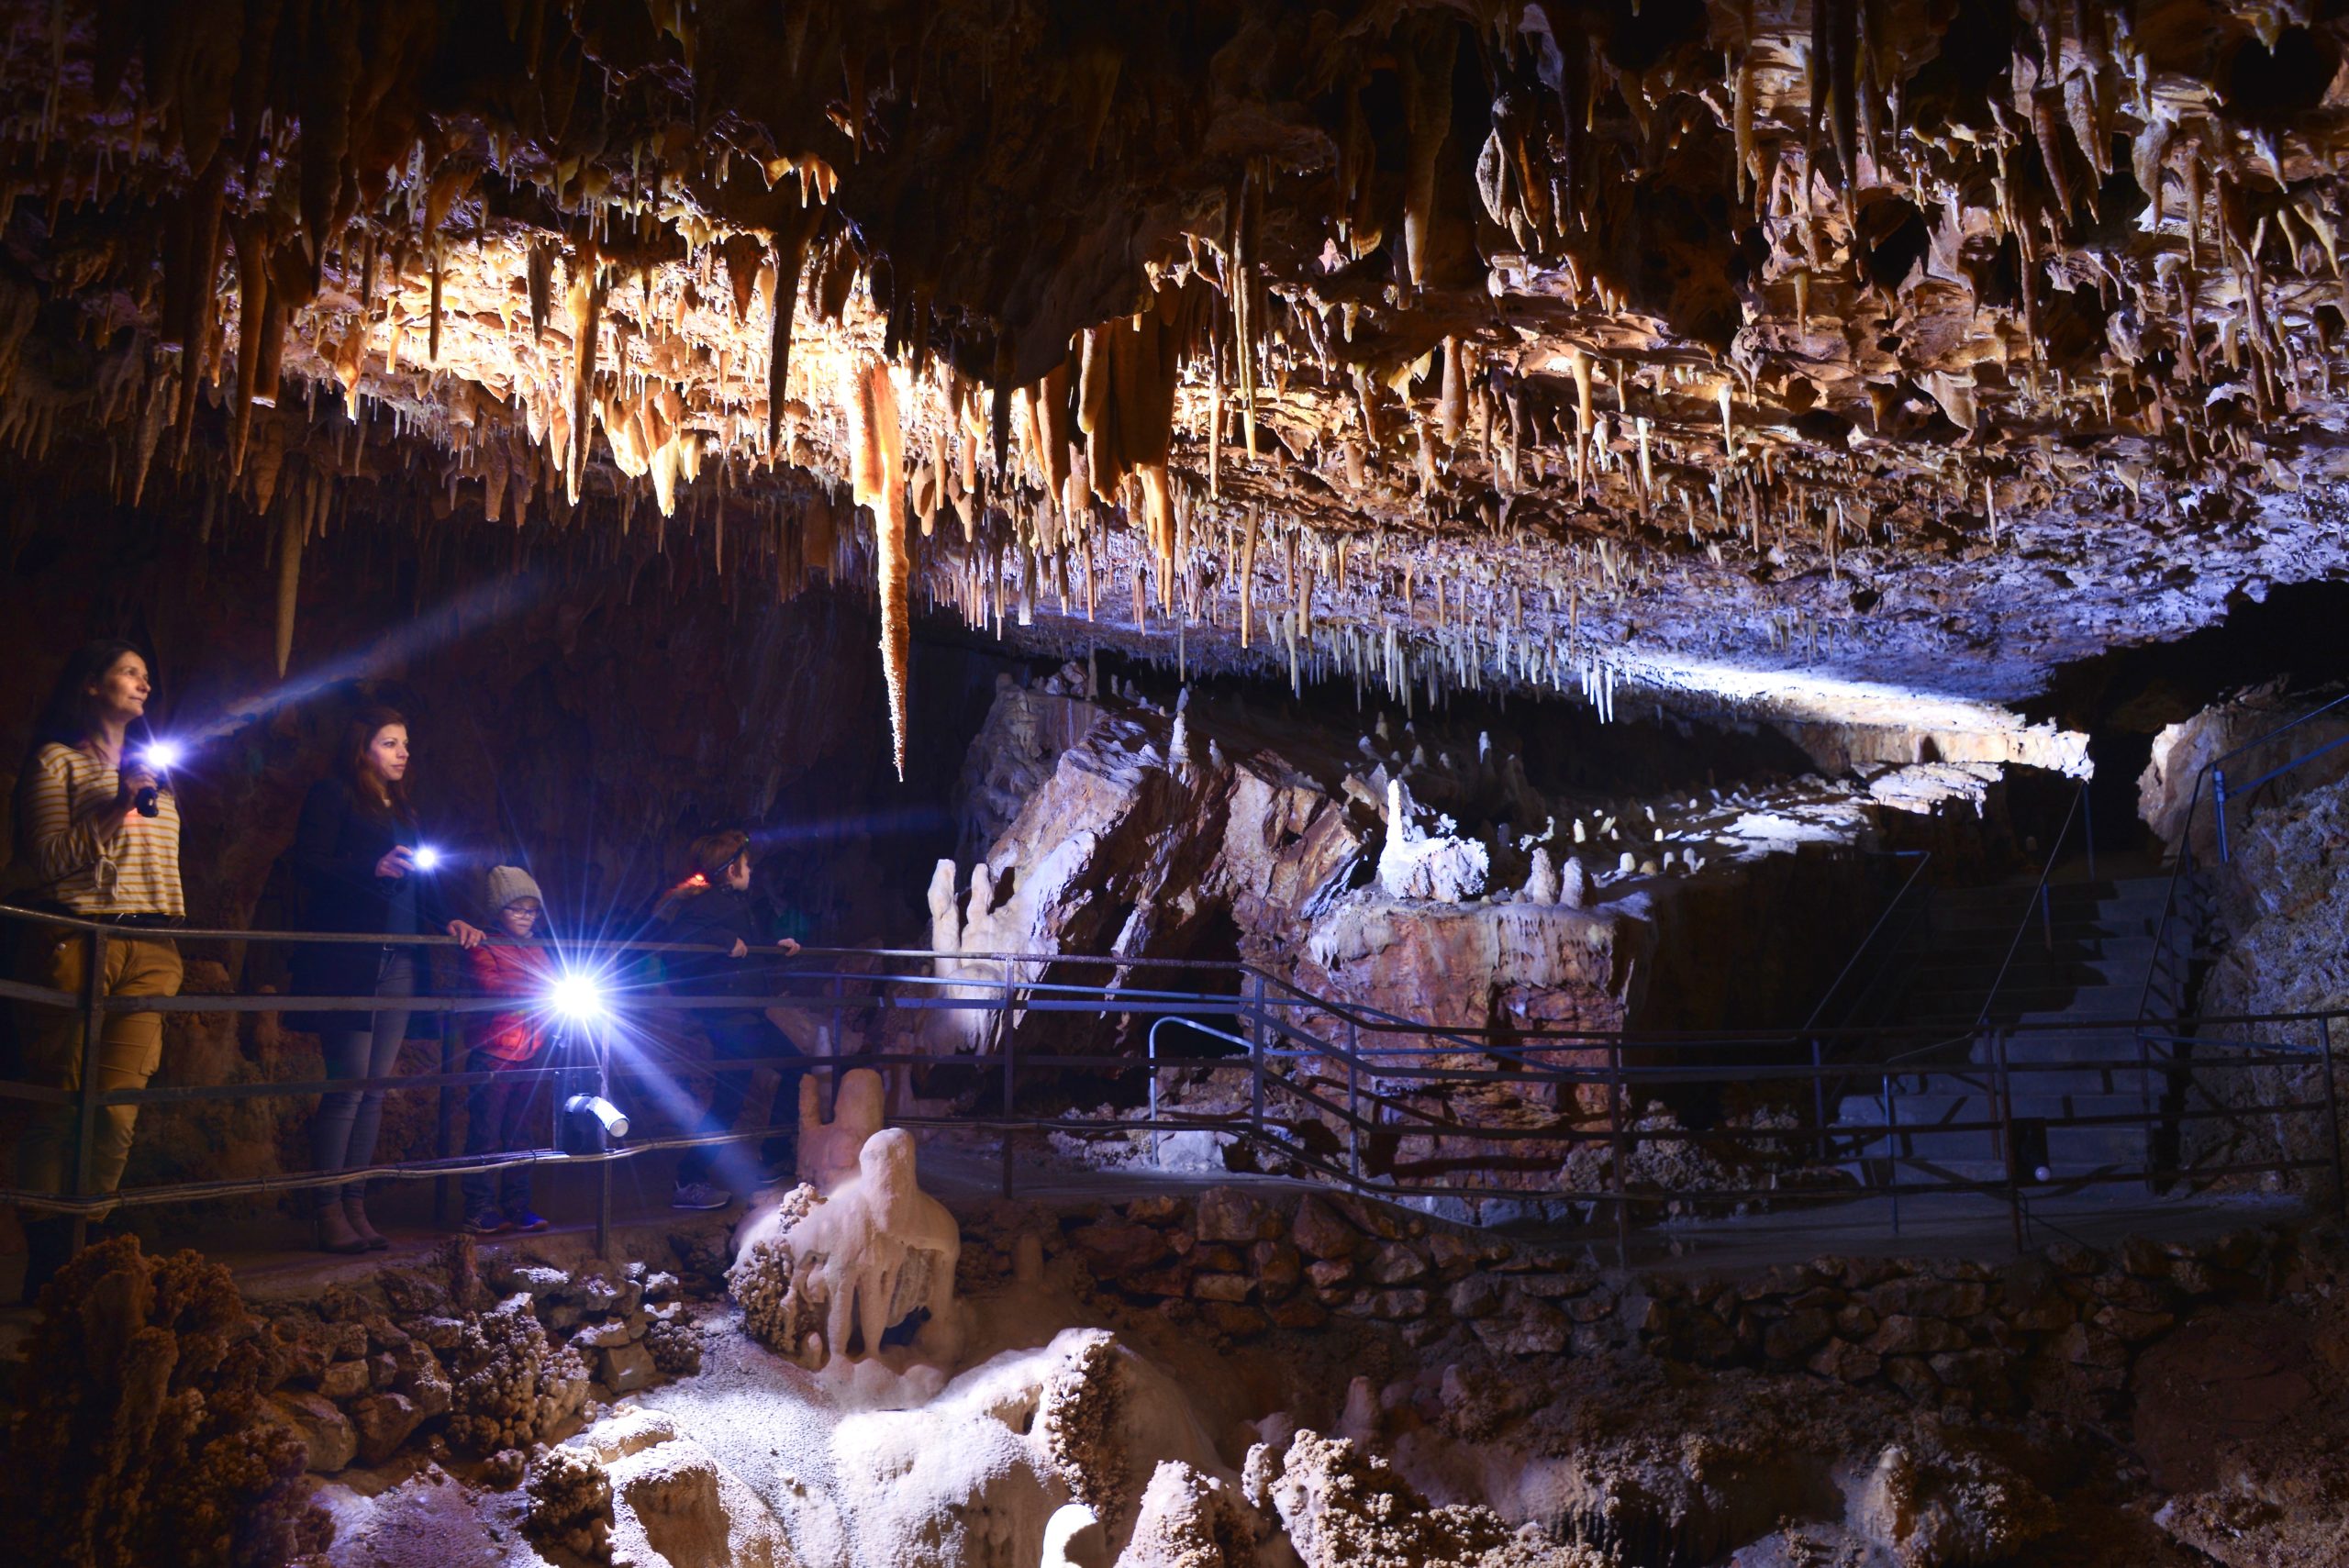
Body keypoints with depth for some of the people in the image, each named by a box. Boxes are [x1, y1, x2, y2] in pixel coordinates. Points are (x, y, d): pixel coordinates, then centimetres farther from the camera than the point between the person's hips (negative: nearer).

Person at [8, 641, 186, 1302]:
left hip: (148, 951, 5)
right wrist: (118, 807, -14)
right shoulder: (56, 760, 5)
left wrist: (175, 939, 18)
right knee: (59, 1109, -5)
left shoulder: (153, 769, 23)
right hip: (75, 943, -5)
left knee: (118, 1115, -4)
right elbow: (51, 860, -5)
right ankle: (44, 1266, 0)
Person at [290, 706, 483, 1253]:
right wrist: (373, 868, -21)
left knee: (374, 1091, 6)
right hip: (347, 963, -7)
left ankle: (355, 1208, 10)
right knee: (348, 1088, -9)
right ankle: (330, 1213, -2)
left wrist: (450, 922, 4)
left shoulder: (404, 812, 23)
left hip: (398, 964, 7)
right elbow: (307, 863, -9)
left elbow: (423, 885, 21)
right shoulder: (333, 796, 2)